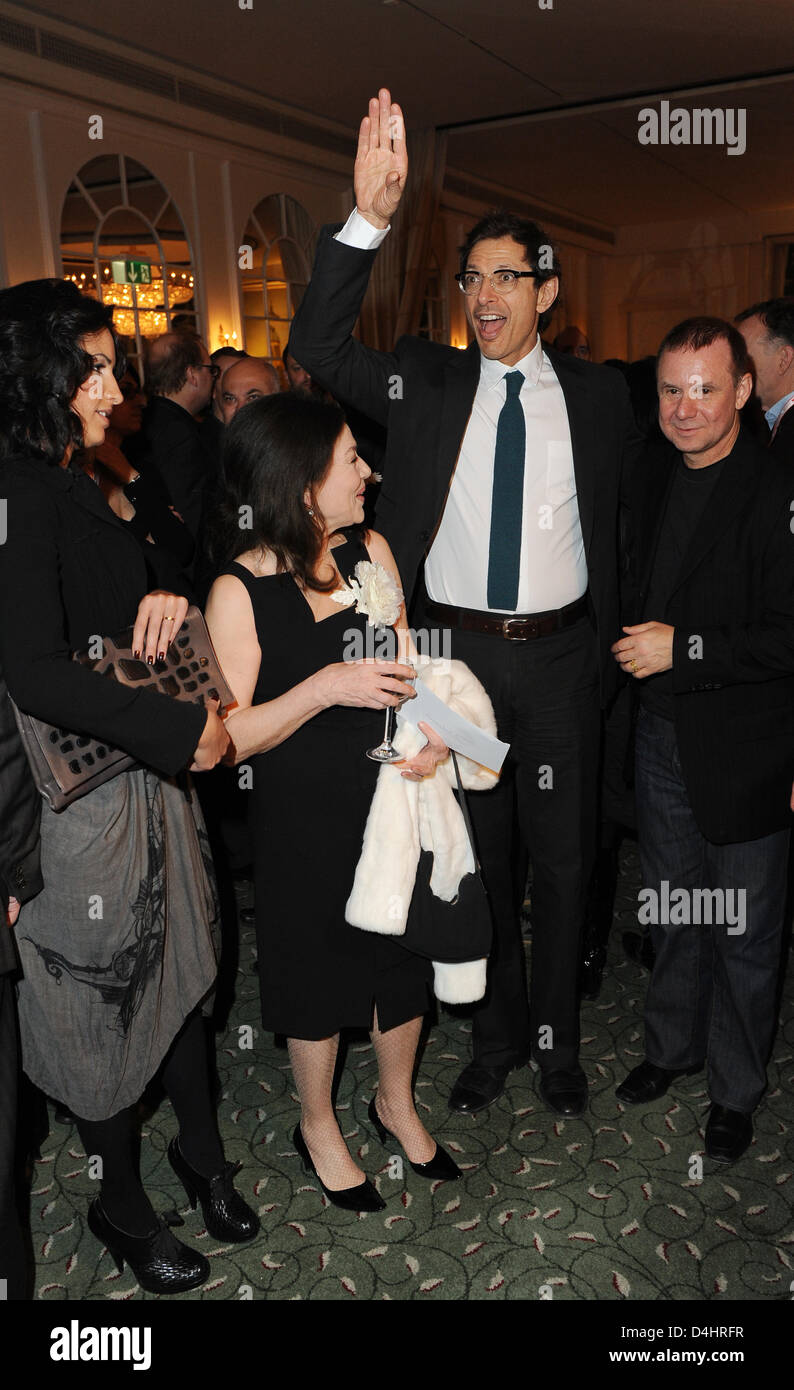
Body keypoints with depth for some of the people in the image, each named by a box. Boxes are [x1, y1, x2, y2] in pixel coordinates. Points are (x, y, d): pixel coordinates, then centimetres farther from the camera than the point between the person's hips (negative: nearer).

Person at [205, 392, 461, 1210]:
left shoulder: (370, 551, -4)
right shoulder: (240, 592, -18)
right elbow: (227, 738, -18)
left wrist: (435, 724, -11)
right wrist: (325, 689, -30)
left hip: (392, 797, 5)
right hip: (305, 819, -4)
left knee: (403, 955, 19)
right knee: (320, 971, 15)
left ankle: (396, 1101, 47)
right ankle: (317, 1126, 43)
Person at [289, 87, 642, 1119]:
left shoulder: (597, 394, 4)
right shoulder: (425, 382, 3)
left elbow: (627, 529, 8)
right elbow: (318, 349, -11)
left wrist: (611, 650, 3)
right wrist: (367, 217, -22)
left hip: (560, 656, 0)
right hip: (455, 650, 0)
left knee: (562, 856, 11)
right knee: (478, 856, 12)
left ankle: (557, 1041, 32)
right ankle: (498, 1036, 32)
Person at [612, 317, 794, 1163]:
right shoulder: (651, 479, 6)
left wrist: (683, 649, -21)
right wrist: (634, 645, 4)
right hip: (661, 736, 6)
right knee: (671, 910, 21)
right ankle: (672, 1046, 43)